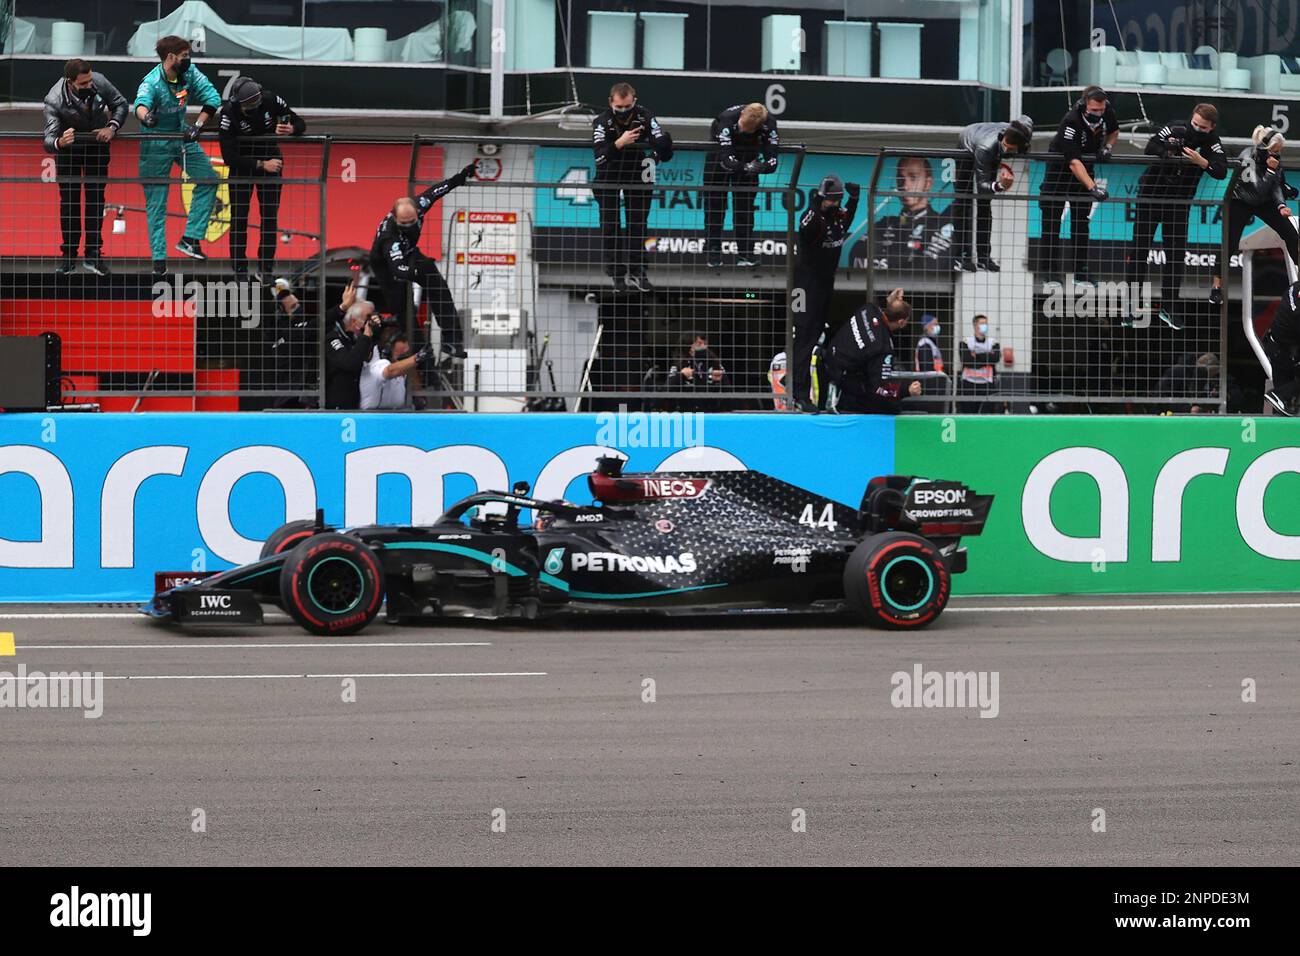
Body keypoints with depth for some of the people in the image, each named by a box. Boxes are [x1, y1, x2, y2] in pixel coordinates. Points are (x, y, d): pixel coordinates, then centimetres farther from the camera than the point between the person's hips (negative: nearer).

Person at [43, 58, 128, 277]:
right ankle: (69, 256, 11)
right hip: (68, 148, -2)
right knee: (69, 200, 2)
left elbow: (121, 104, -10)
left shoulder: (99, 82, -28)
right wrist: (60, 142, -62)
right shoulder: (54, 101, -35)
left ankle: (93, 255, 7)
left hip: (97, 143, 2)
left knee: (96, 199, 2)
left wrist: (112, 127, -26)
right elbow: (48, 141, -39)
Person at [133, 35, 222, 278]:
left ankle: (190, 239, 4)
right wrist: (145, 116, -68)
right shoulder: (152, 82, -25)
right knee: (156, 201, -3)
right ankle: (159, 259, 0)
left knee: (208, 180, -2)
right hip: (156, 143, -6)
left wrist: (198, 125, -22)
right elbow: (141, 102, -44)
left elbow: (212, 97, -9)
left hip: (182, 136, 6)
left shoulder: (190, 72, -9)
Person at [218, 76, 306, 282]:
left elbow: (301, 123, -8)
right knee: (239, 217, -1)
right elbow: (229, 157, -25)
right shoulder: (229, 113, -26)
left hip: (270, 161, 2)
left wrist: (291, 130, -32)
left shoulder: (271, 101, -21)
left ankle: (264, 269, 12)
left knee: (270, 217, 3)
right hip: (242, 164, -2)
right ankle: (240, 270, 7)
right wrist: (261, 165, -27)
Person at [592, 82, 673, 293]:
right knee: (610, 225, -1)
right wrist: (619, 143, -49)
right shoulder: (602, 122, -25)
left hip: (636, 172, 2)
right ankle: (617, 273, 9)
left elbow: (665, 153, -22)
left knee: (638, 224, 4)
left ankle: (637, 271, 13)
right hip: (608, 175, -2)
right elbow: (600, 157, -38)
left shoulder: (645, 117, -21)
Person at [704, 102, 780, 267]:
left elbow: (772, 162, -32)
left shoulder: (768, 124, -31)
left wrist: (759, 167, -51)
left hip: (748, 159, 2)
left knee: (744, 207, -1)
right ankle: (713, 253, 7)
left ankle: (745, 254, 6)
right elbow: (726, 160, -43)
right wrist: (746, 168, -58)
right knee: (714, 205, 0)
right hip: (720, 154, -1)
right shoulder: (727, 118, -38)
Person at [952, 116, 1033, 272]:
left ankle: (983, 256, 3)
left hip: (994, 155, 5)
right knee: (963, 201, -7)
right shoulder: (985, 148, -50)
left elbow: (1026, 119, -9)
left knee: (985, 202, 2)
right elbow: (982, 185, -45)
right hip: (968, 146, -5)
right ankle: (959, 257, -9)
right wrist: (999, 185, -68)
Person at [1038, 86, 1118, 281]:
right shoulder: (1071, 122, -33)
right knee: (1051, 219, -4)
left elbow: (1114, 131, 11)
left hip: (1086, 166, 5)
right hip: (1059, 167, -5)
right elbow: (1074, 162, -41)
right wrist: (1093, 187, -52)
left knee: (1081, 220, 5)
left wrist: (1107, 148, -11)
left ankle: (1080, 272, 9)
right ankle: (1048, 270, 2)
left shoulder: (1107, 113, -15)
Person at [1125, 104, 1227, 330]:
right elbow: (1150, 148, -26)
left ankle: (1167, 307, 13)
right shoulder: (1175, 130, -14)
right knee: (1139, 251, 2)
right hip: (1150, 195, -2)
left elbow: (1222, 171, -22)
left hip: (1179, 204, 2)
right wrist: (1168, 153, -44)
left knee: (1176, 255, 2)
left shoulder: (1212, 142, -9)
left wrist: (1202, 162, -38)